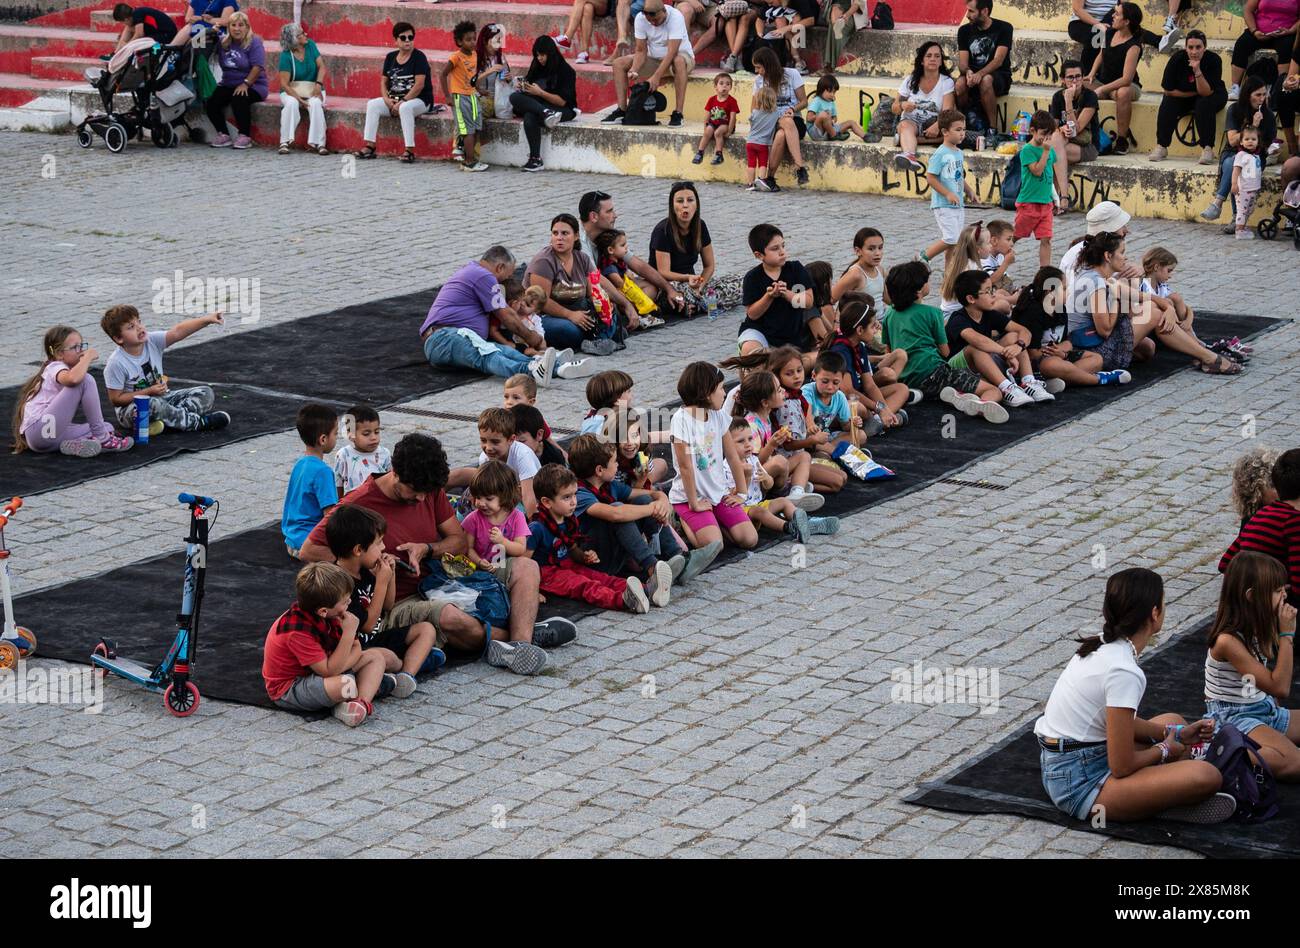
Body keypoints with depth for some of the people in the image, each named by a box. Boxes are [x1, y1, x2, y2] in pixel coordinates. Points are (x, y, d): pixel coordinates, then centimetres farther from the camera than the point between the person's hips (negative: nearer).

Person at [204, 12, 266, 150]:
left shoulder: (254, 43, -6)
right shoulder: (223, 42, 10)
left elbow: (258, 67, -17)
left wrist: (245, 84, -25)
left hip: (252, 86, -5)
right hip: (228, 85, 5)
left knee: (239, 99, -36)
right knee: (210, 101, -19)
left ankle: (245, 136, -23)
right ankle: (223, 135, -10)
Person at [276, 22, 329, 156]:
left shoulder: (310, 46, 0)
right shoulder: (286, 56, -12)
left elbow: (321, 66, -1)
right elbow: (284, 83, -15)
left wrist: (318, 84, -20)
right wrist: (299, 99, -26)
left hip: (312, 90, 2)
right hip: (292, 91, -2)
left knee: (316, 103, -31)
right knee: (291, 104, -35)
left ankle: (318, 143, -30)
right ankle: (285, 142, -29)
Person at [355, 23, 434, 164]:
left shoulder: (419, 57, -9)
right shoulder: (390, 57, 9)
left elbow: (419, 85, -17)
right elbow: (384, 81, 11)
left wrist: (402, 102, -21)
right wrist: (387, 100, -8)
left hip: (420, 100, -6)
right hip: (394, 99, 6)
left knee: (405, 108, -38)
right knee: (372, 104, -13)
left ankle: (410, 150, -34)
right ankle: (370, 147, -15)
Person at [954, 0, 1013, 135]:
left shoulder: (1003, 28, -7)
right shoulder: (964, 30, 5)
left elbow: (998, 60, -18)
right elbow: (962, 62, -2)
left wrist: (980, 74, -35)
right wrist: (967, 72, -27)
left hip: (999, 77, -3)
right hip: (973, 74, 3)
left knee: (986, 80, -39)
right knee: (959, 84, -32)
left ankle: (992, 128, -31)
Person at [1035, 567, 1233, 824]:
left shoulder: (1103, 646, 4)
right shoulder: (1124, 672, -23)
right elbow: (1122, 766, -19)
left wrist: (1175, 734, 10)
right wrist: (1164, 750, 0)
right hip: (1079, 787, -10)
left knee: (1174, 721, 25)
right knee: (1206, 777, -25)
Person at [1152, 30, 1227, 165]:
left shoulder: (1213, 59, -24)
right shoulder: (1177, 59, -21)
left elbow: (1206, 93, -28)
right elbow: (1168, 90, -17)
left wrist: (1197, 71, -41)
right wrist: (1194, 93, -17)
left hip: (1211, 95, -1)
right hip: (1182, 96, 1)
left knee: (1205, 104, -34)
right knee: (1168, 104, -27)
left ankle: (1207, 149, -32)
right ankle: (1161, 147, -20)